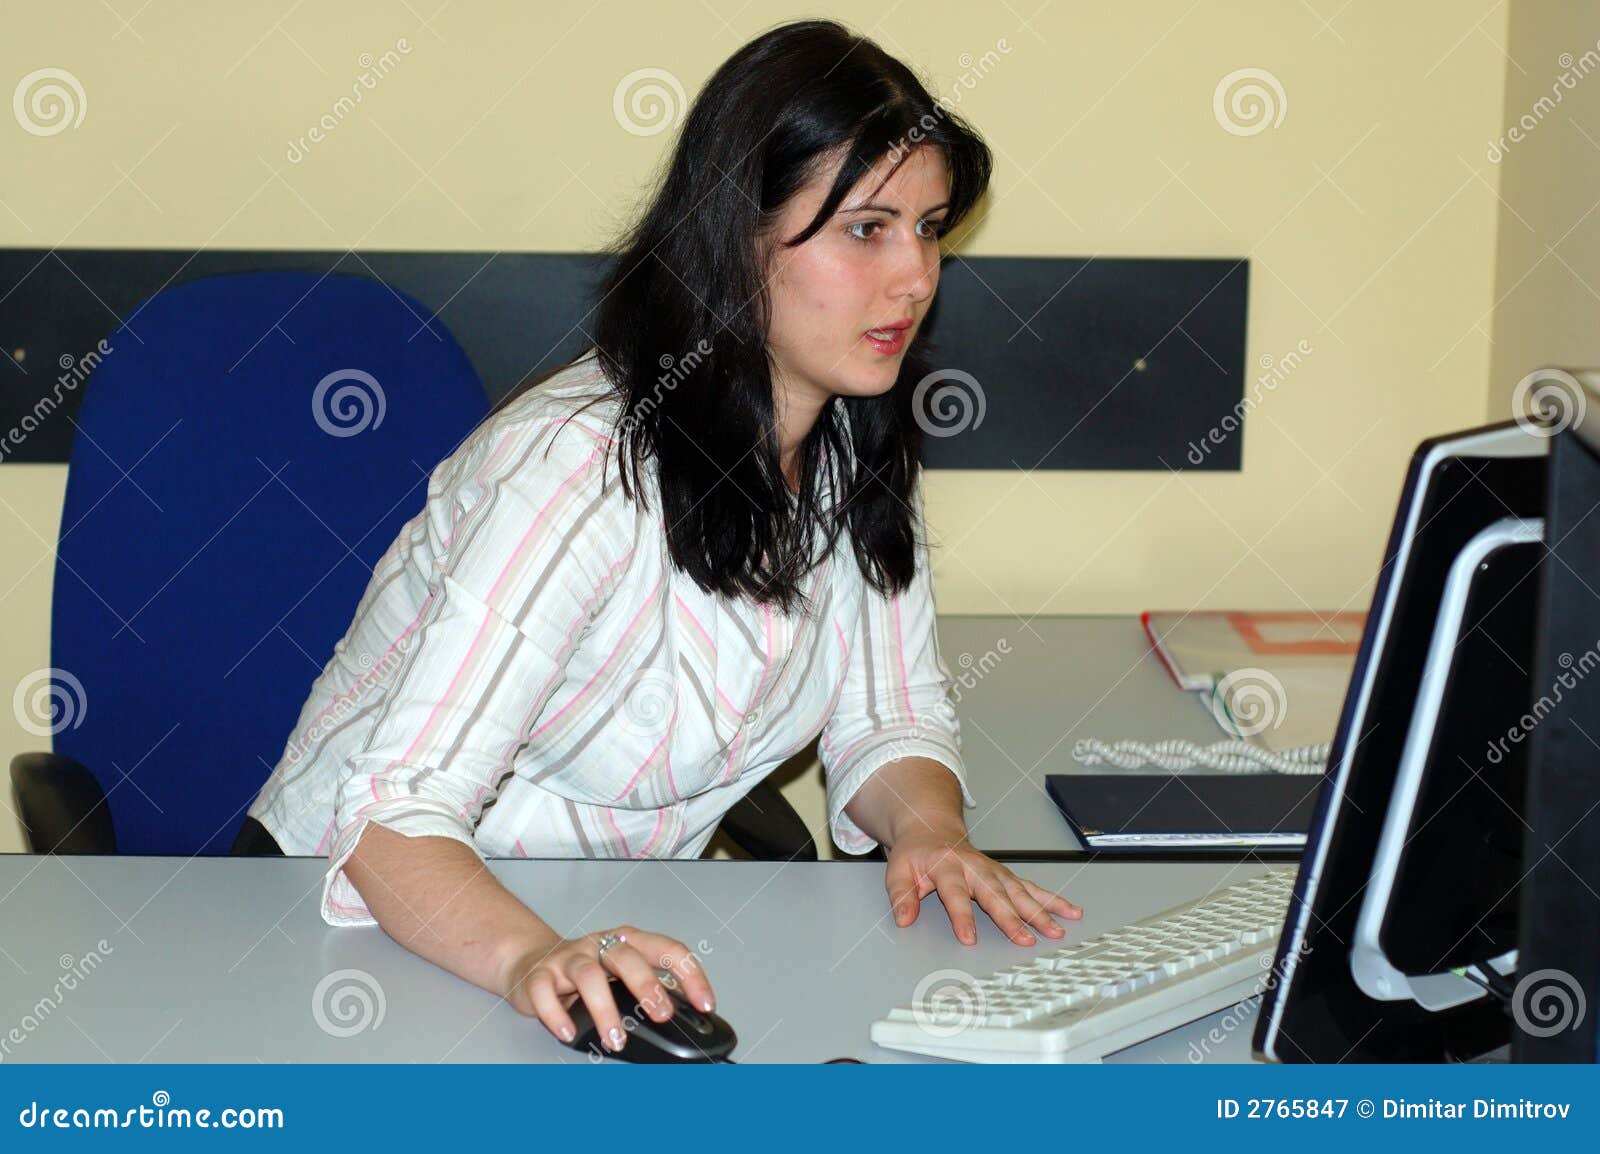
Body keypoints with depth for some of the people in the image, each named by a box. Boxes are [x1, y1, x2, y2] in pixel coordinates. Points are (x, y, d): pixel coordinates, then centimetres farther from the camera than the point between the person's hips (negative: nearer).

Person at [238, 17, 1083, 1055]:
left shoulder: (858, 447, -2)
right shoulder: (579, 467, -25)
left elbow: (888, 714, 6)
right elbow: (392, 817, -31)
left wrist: (927, 825, -17)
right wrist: (537, 959, -49)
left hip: (617, 934, 6)